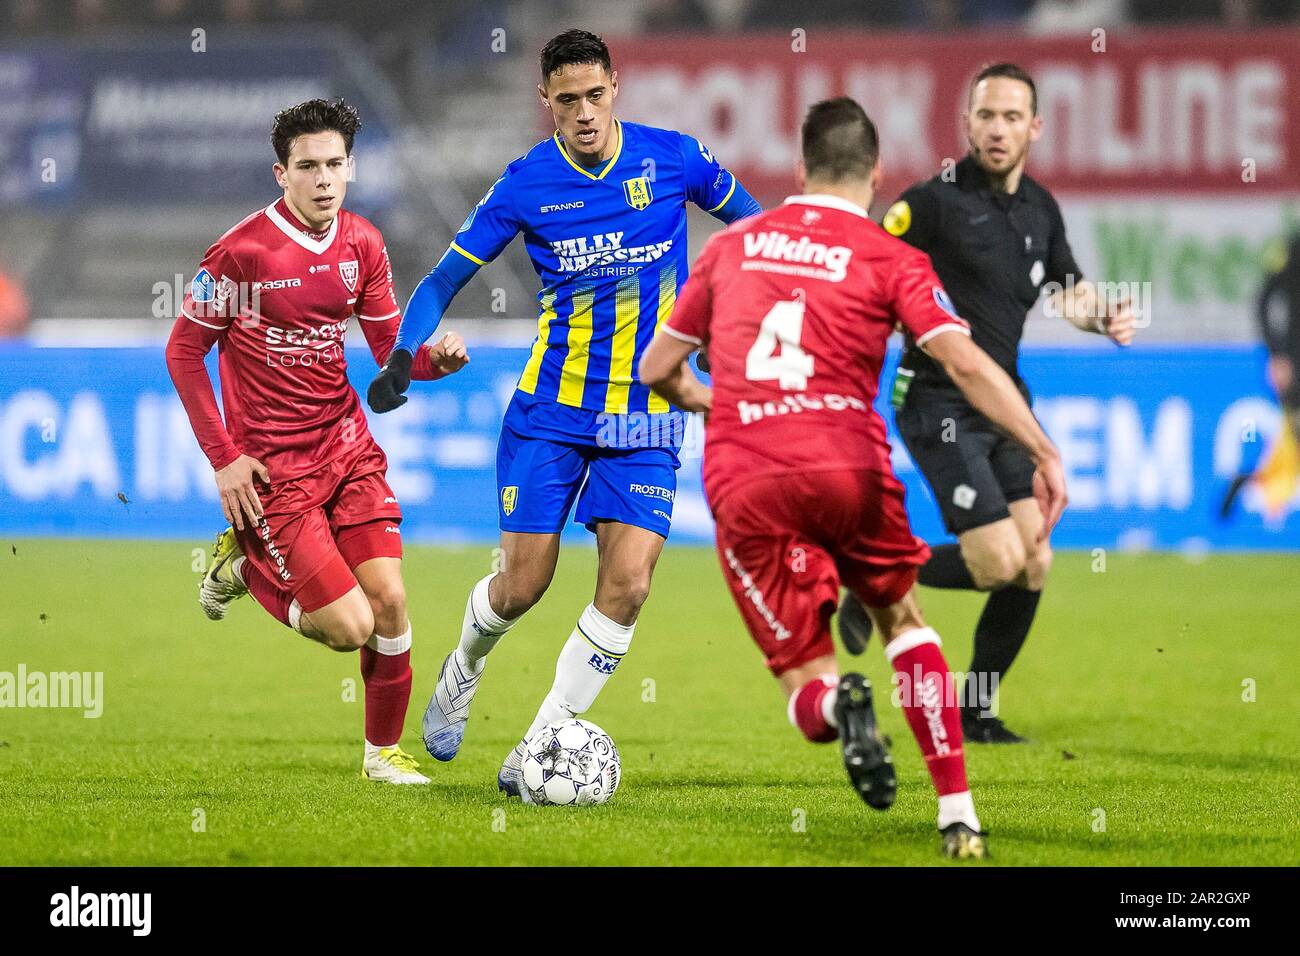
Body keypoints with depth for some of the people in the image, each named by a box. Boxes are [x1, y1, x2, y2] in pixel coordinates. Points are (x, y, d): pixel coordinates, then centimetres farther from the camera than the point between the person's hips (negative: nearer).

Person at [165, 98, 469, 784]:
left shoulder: (362, 244, 4)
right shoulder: (242, 251, -14)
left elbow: (391, 348, 12)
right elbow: (184, 350, -6)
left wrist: (436, 358, -13)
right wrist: (223, 458, -9)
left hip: (347, 448, 5)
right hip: (273, 468, -5)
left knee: (390, 601, -6)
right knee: (351, 626, -11)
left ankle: (383, 752, 14)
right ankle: (244, 564, 17)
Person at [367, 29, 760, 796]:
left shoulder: (673, 158, -4)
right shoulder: (527, 184, -5)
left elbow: (748, 223, 14)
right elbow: (448, 277, 2)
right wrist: (404, 355, -13)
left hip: (646, 417, 0)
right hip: (550, 411, 0)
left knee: (627, 586, -14)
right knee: (524, 585, 0)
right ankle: (465, 669, 35)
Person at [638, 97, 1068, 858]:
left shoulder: (732, 246, 17)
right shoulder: (891, 259, 7)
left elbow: (657, 369, 24)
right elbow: (967, 364, -6)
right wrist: (1044, 453, -5)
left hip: (742, 485, 1)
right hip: (849, 466, -1)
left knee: (806, 682, 9)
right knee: (904, 622, 23)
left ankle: (835, 706, -29)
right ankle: (958, 815, 11)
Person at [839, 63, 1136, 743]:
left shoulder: (1040, 208, 10)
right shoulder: (936, 201, -13)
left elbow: (1067, 290, 23)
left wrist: (1105, 317, 3)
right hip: (939, 404, -7)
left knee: (1034, 564, 1)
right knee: (1000, 562, -15)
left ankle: (976, 712, 15)